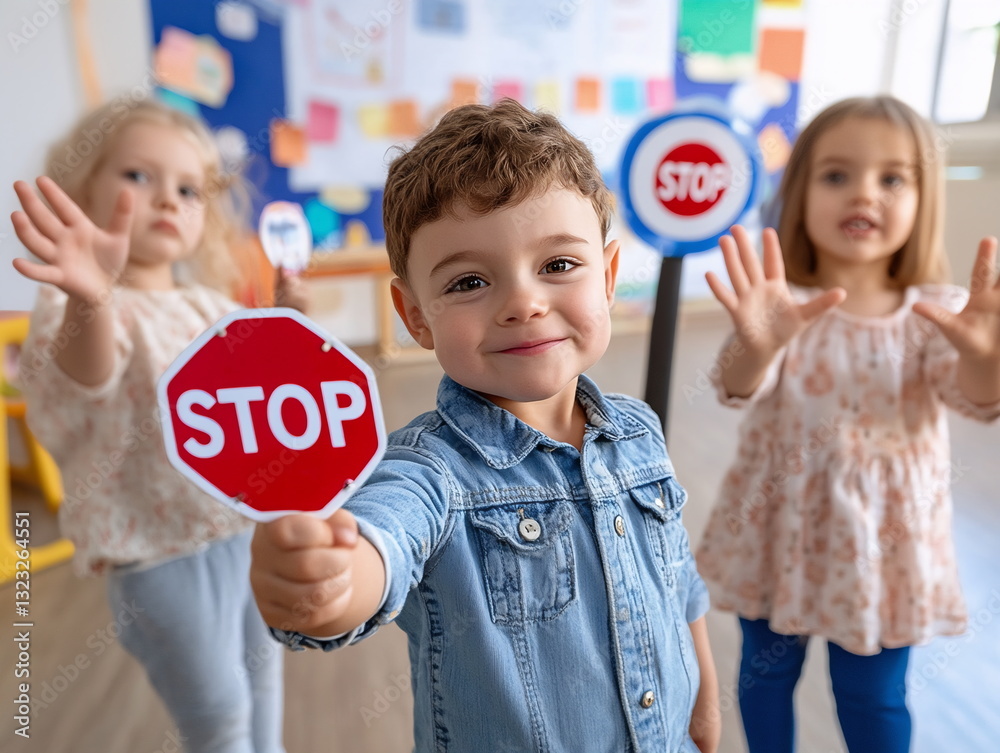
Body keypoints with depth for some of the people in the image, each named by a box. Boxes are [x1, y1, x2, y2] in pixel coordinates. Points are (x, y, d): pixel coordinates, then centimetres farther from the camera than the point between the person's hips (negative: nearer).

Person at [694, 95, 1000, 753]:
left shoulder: (935, 312, -7)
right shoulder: (783, 305, -13)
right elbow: (741, 389, -29)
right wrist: (757, 346, -53)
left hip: (884, 538, 1)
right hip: (781, 528, -1)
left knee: (875, 695, 17)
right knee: (767, 669, 18)